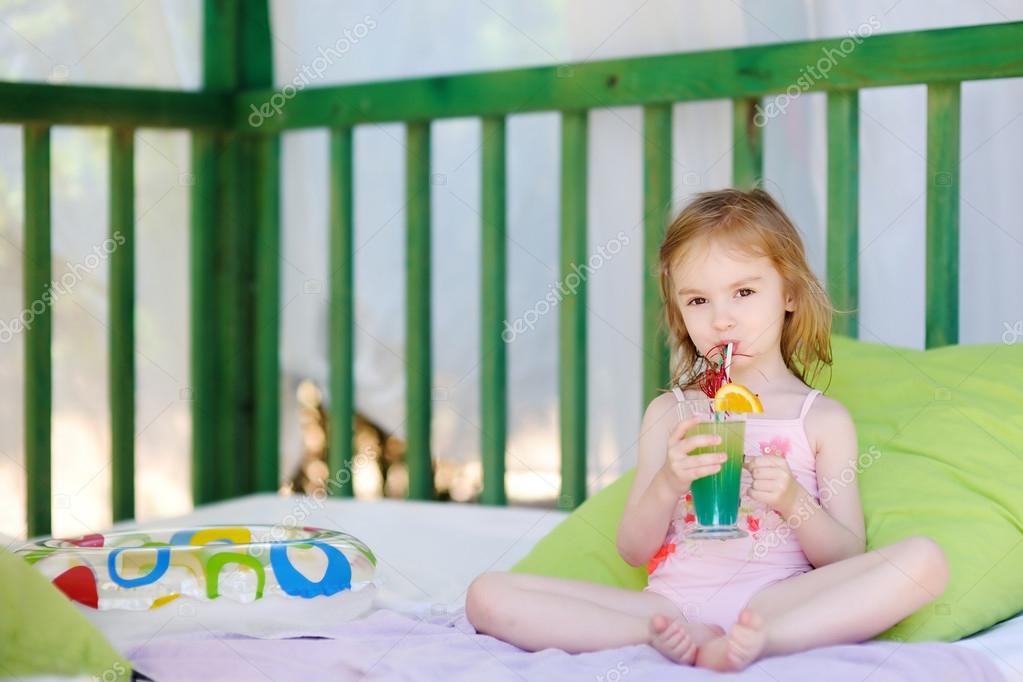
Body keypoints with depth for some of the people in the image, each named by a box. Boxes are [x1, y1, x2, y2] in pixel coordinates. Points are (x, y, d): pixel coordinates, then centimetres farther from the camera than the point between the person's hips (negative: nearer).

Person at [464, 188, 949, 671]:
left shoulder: (823, 419, 12)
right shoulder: (669, 412, 17)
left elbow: (848, 560, 8)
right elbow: (633, 551, 11)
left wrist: (793, 501, -12)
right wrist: (667, 485, -9)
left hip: (773, 602, -1)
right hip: (672, 600, 2)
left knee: (925, 560, -27)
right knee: (488, 595, -18)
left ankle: (759, 640, -37)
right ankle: (676, 634, -29)